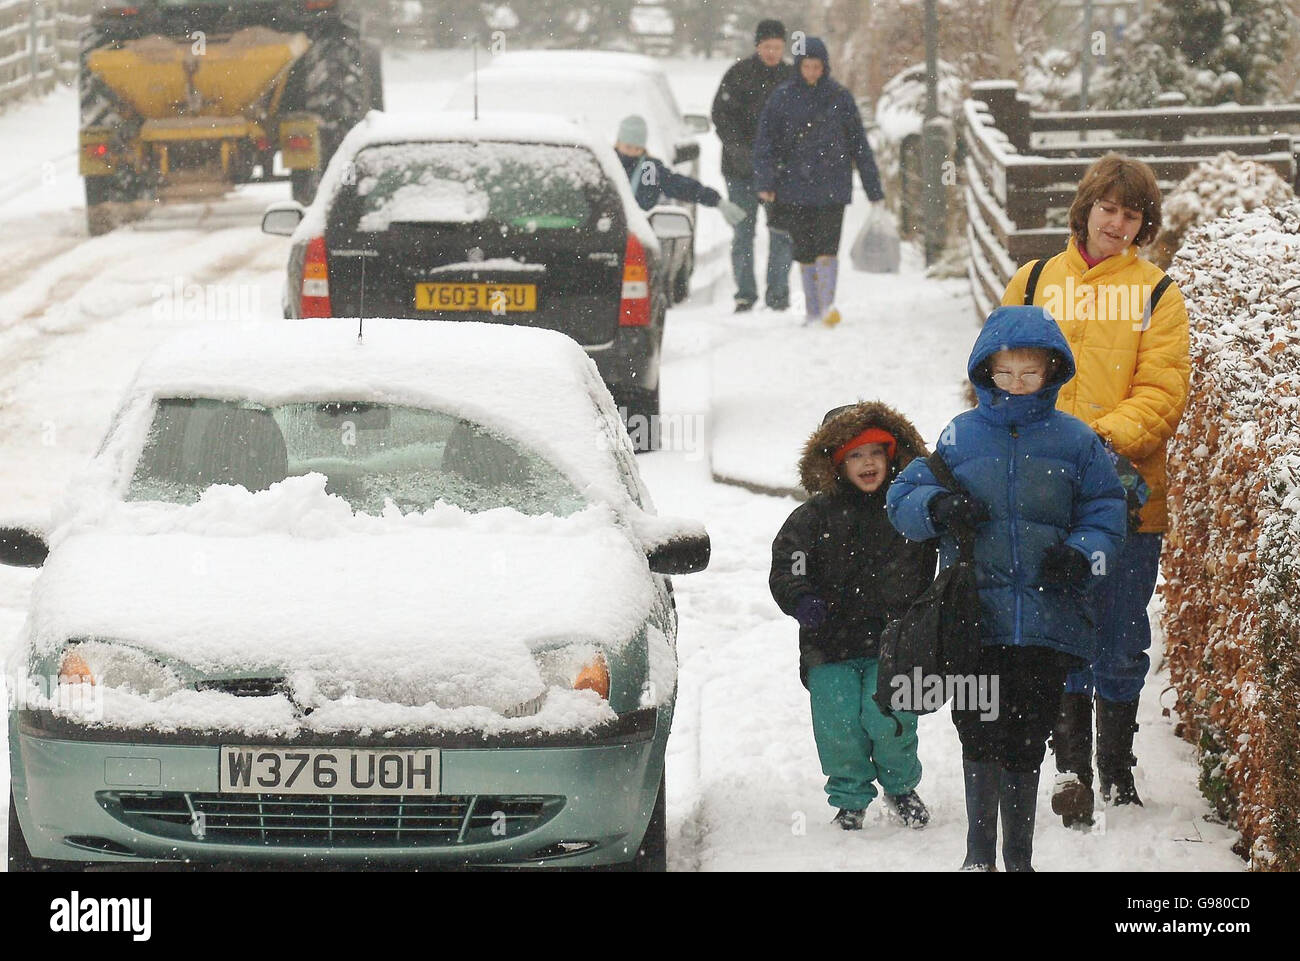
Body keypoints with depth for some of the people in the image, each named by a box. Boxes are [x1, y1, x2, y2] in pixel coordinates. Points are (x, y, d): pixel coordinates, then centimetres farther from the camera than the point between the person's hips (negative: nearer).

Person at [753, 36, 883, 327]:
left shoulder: (839, 97, 5)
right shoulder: (782, 98, 4)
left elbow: (859, 145, 9)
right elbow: (765, 142, 1)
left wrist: (874, 189, 8)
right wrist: (765, 182, -11)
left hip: (833, 187, -1)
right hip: (795, 188, 1)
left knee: (827, 245, -15)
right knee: (804, 250, 5)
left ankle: (827, 305, -19)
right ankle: (812, 309, 15)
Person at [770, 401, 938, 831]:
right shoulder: (816, 514, 4)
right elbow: (786, 562, 0)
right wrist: (801, 599, -17)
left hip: (892, 639, -1)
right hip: (831, 644, 1)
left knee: (887, 719, -15)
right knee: (838, 724, -7)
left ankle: (901, 787, 14)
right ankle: (851, 798, 17)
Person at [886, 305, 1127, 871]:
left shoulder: (1074, 441, 5)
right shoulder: (959, 437, 6)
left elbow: (1105, 512, 8)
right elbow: (902, 498, 9)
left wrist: (1081, 553, -11)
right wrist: (936, 507, -12)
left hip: (1048, 620, 0)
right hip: (976, 616, 0)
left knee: (1027, 740, 4)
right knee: (979, 734, -2)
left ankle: (1019, 854, 16)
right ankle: (980, 852, 9)